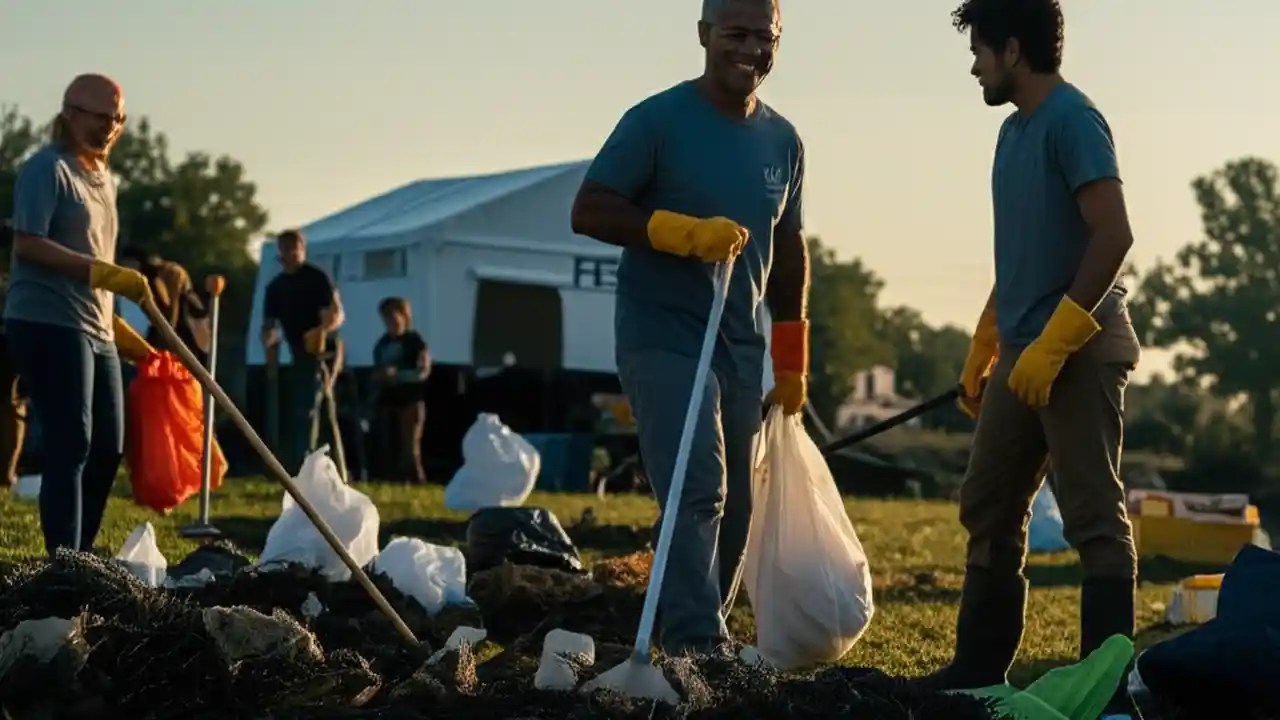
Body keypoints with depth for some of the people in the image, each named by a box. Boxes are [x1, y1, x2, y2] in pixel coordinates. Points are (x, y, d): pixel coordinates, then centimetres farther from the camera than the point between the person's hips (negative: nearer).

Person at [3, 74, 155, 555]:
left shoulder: (103, 177, 20)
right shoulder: (46, 168, -7)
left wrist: (117, 327, 21)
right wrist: (107, 274, -24)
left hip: (94, 330, 9)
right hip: (47, 324, -9)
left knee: (107, 448, 9)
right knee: (70, 445, -11)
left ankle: (81, 556, 19)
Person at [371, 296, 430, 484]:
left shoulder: (415, 341, -3)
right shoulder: (382, 344, 14)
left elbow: (423, 371, -10)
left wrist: (397, 374, -20)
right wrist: (380, 376, -3)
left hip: (410, 401, -6)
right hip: (387, 401, 6)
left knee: (410, 451, -10)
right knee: (390, 449, 4)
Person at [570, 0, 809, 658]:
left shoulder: (783, 141, 11)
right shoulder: (656, 121, -6)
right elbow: (588, 212, -10)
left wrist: (792, 359, 16)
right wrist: (685, 232, -22)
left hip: (741, 346, 6)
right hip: (663, 335, -6)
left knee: (734, 511, 9)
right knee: (698, 492, -18)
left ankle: (702, 639, 20)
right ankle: (698, 645, -18)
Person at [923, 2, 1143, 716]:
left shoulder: (1072, 118, -12)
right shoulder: (1014, 129, 16)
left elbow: (1114, 234, -20)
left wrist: (1053, 342, -22)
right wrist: (982, 349, 21)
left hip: (1078, 351, -10)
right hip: (1024, 354, 10)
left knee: (1095, 518, -6)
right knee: (989, 509, 12)